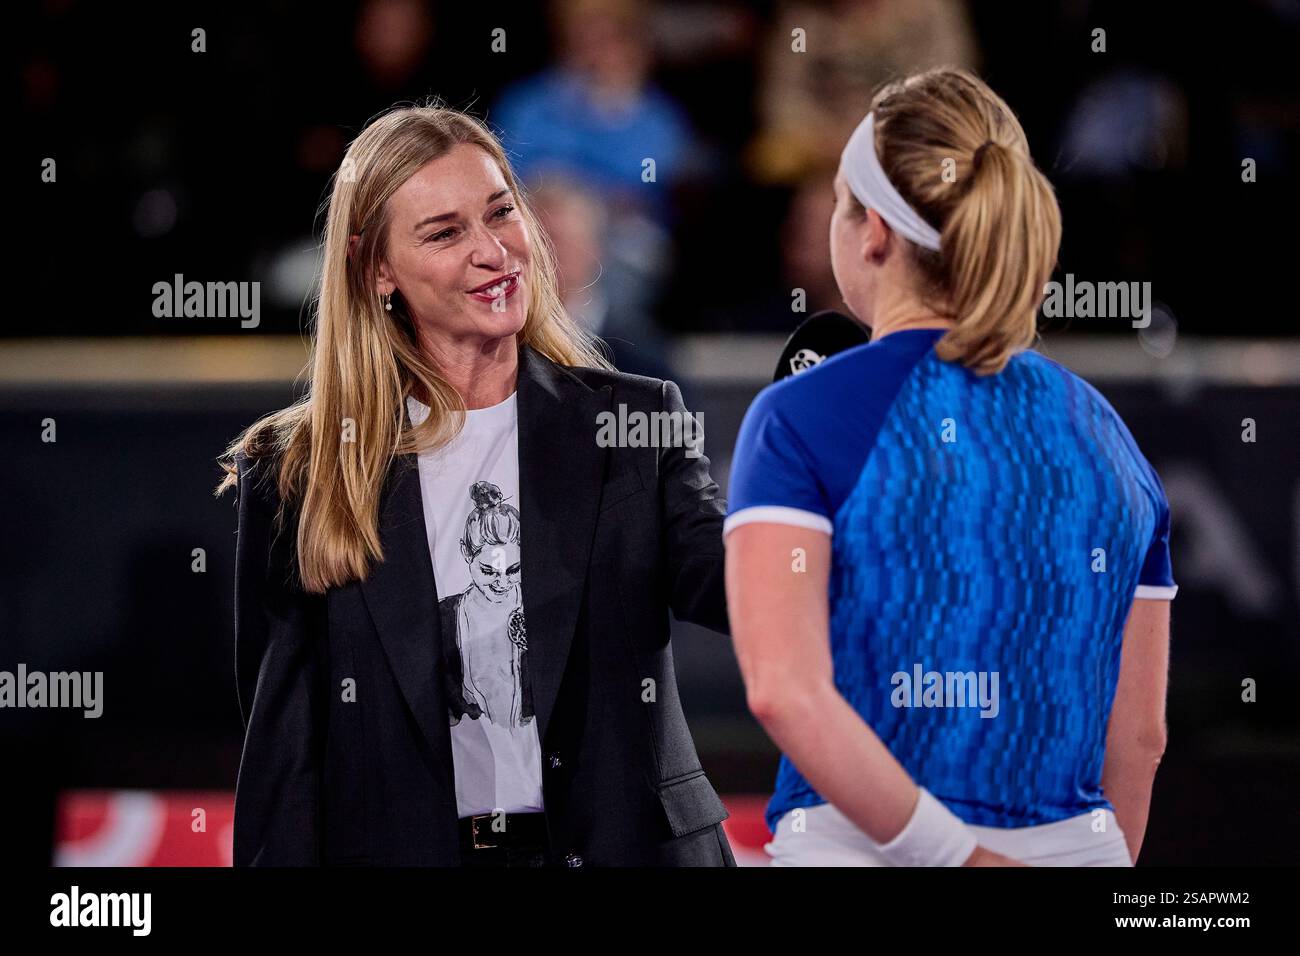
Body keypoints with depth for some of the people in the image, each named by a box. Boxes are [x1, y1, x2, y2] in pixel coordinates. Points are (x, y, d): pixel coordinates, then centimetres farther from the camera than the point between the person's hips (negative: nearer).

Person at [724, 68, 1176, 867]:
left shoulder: (800, 418, -4)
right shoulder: (1105, 435, 8)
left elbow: (784, 691, -17)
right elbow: (1139, 735, 11)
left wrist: (955, 852, -13)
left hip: (853, 845, -4)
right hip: (1078, 847, 4)